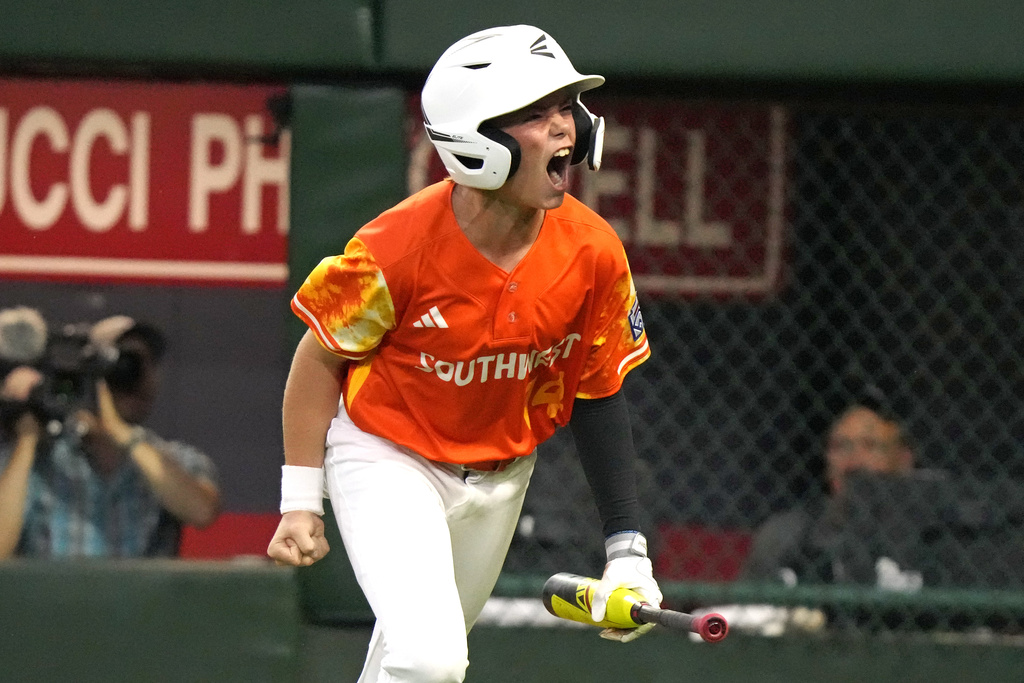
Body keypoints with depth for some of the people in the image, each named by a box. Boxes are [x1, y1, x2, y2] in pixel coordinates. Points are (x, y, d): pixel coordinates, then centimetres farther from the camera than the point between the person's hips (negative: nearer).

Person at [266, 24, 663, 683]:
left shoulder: (594, 253, -16)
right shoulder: (397, 247, -27)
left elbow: (597, 395, -3)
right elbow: (322, 357, -12)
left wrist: (627, 548, -5)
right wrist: (302, 503, -10)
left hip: (500, 473, 5)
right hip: (387, 459, -5)